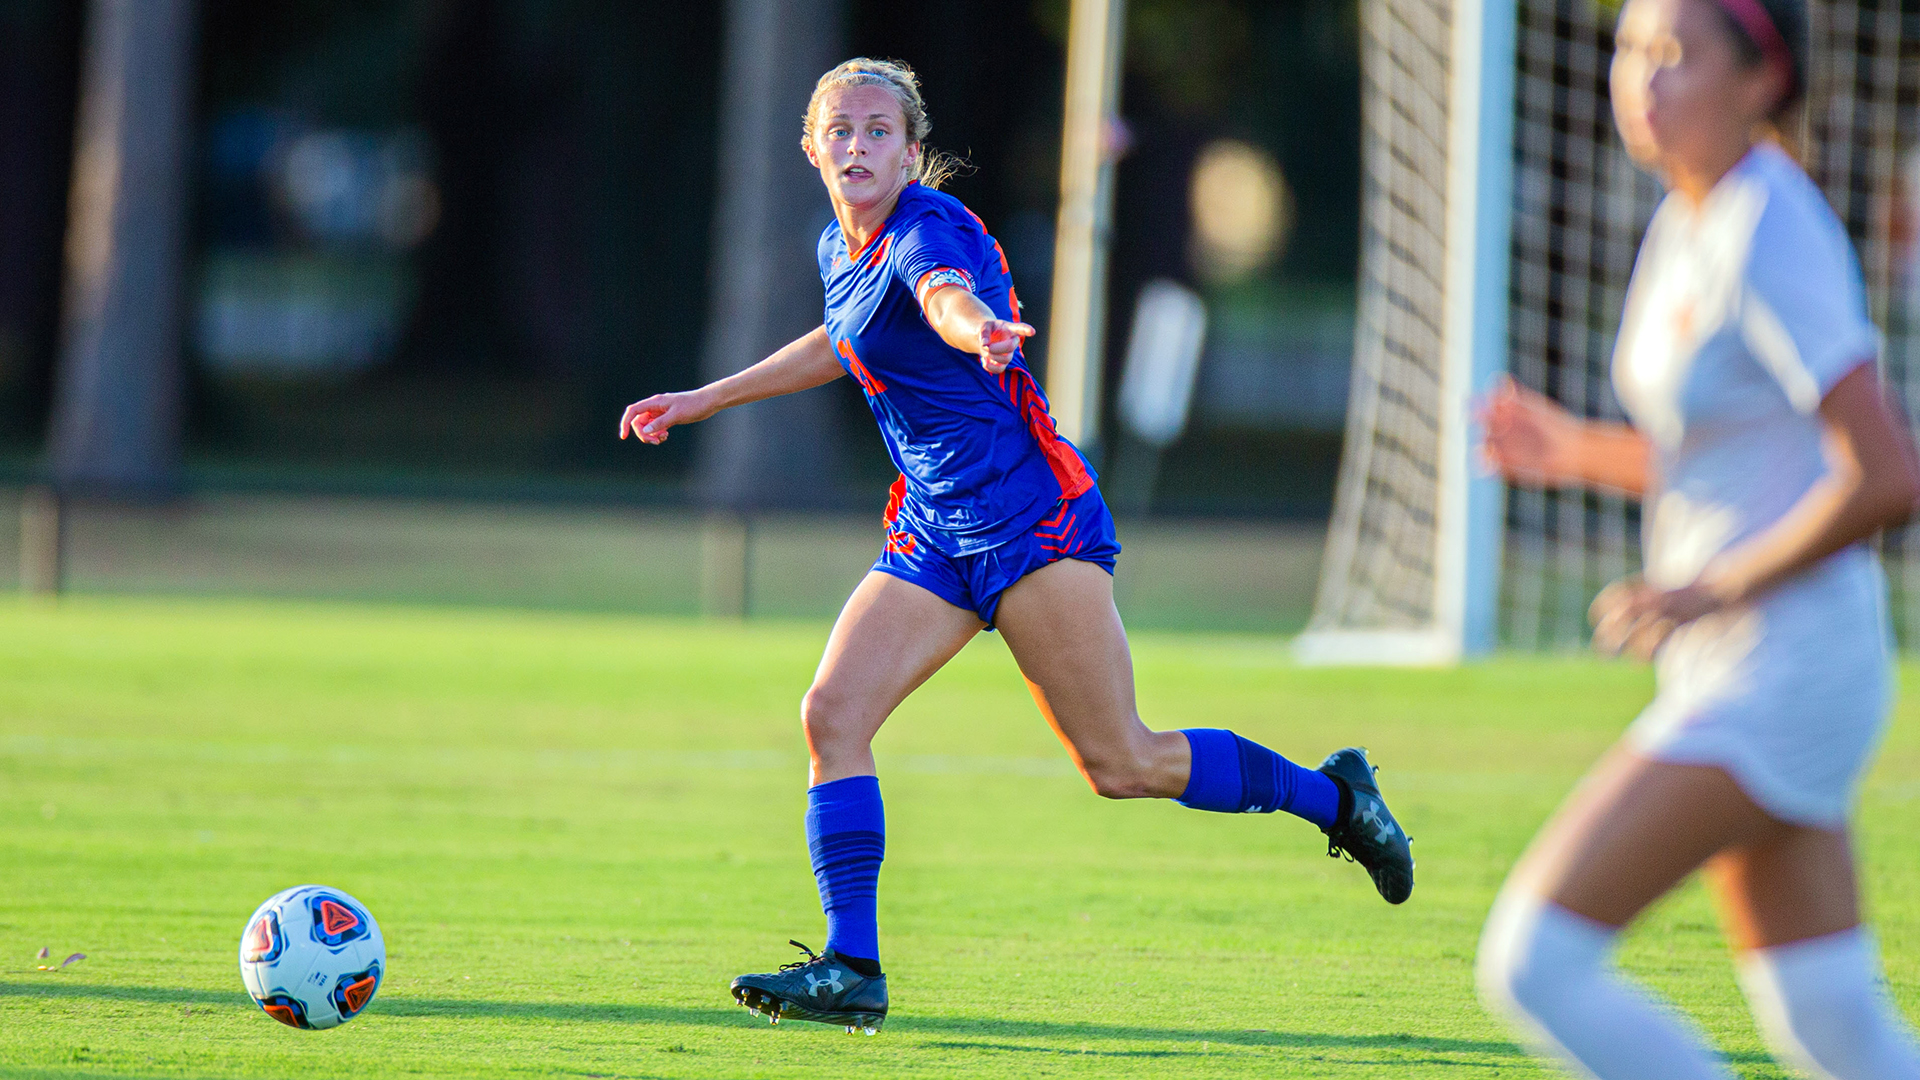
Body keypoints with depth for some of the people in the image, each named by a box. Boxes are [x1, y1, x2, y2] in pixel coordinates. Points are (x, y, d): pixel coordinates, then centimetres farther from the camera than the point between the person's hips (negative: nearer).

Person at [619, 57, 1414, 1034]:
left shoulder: (926, 229, -16)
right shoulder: (839, 250, 10)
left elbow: (948, 295, -41)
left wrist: (982, 329, -65)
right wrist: (701, 401, 33)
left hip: (1030, 515, -8)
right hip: (934, 534, 8)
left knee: (1121, 763, -6)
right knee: (831, 716, -9)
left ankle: (1329, 792, 16)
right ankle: (851, 971, -7)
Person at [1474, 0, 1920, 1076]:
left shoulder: (1771, 242, -18)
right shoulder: (1690, 222, 11)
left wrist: (1713, 593, -18)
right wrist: (1579, 451, 7)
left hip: (1785, 674, -9)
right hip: (1733, 673, 9)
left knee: (1535, 956, -13)